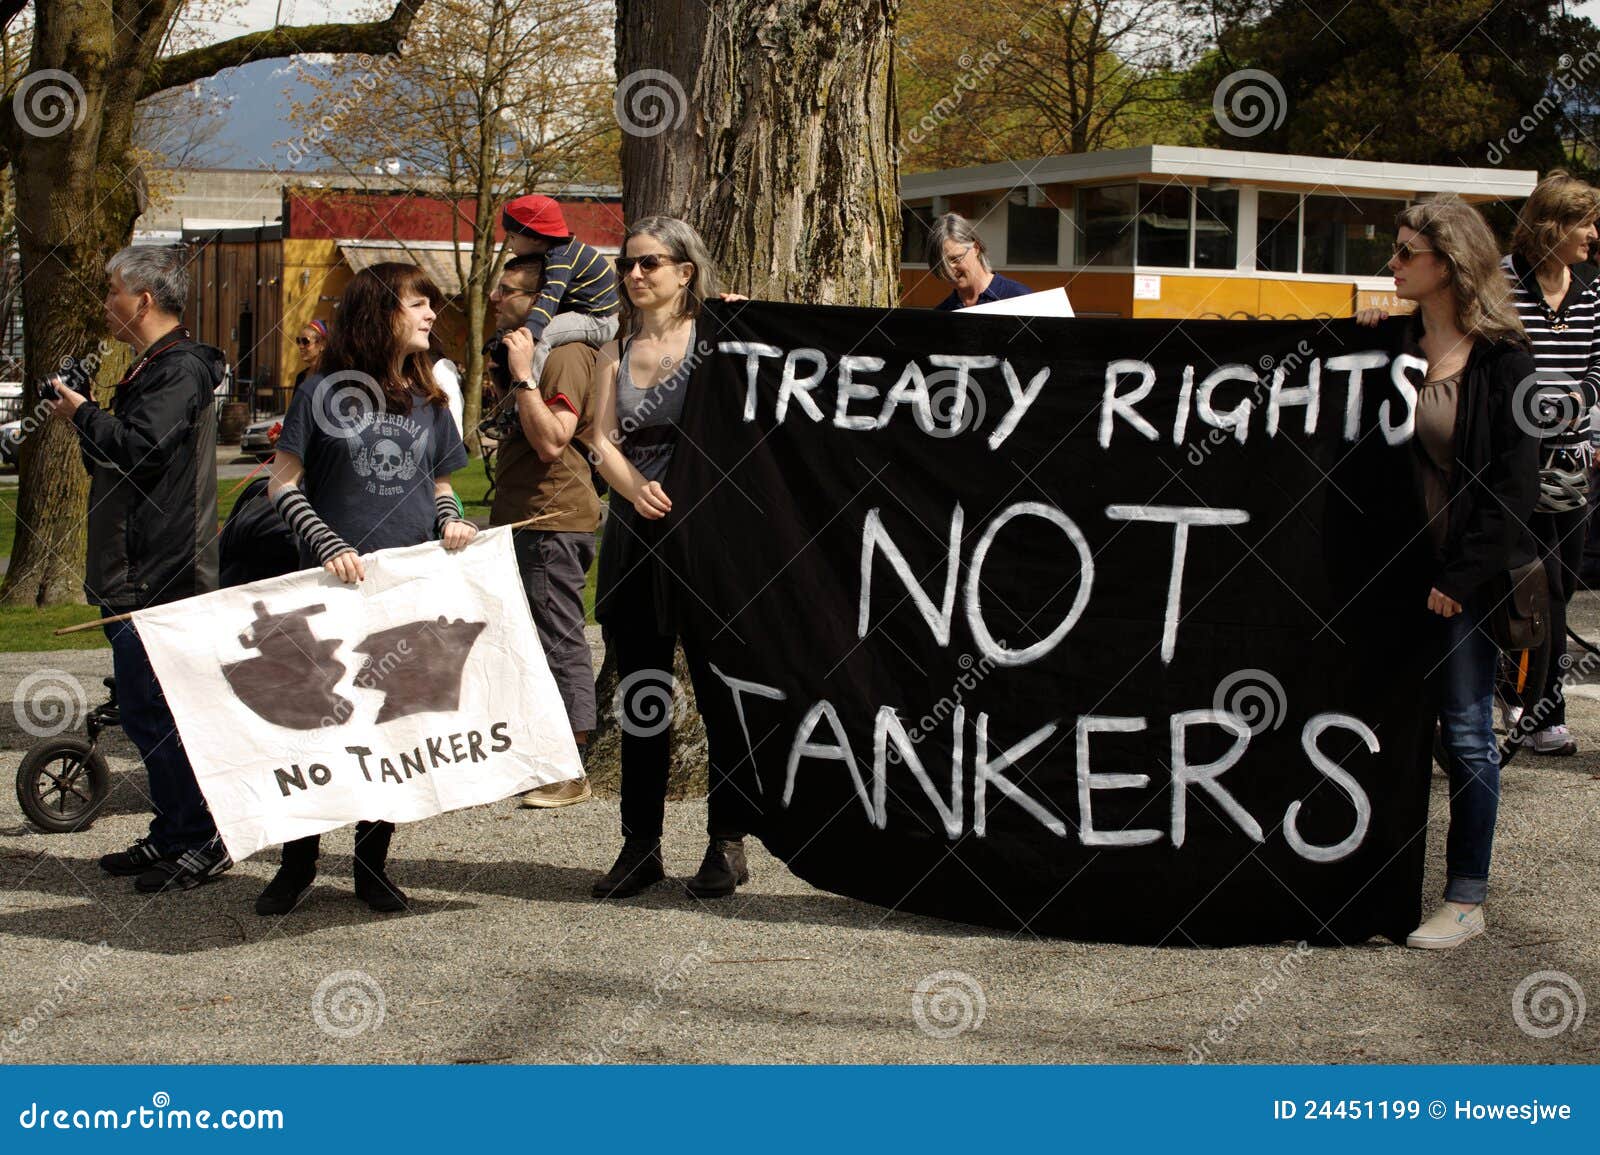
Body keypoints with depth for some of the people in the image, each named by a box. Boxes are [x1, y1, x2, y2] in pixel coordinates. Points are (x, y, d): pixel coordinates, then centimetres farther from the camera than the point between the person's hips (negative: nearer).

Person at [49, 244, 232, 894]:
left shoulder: (181, 369, -12)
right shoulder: (149, 370, 20)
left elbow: (140, 446, -26)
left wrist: (84, 415, -10)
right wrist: (86, 425, 10)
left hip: (158, 574, -11)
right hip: (131, 572, 11)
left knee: (153, 708, -9)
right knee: (143, 709, 14)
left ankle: (200, 843, -3)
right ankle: (173, 836, 21)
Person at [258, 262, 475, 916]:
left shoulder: (428, 401, 12)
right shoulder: (325, 391, -2)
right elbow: (283, 484, -3)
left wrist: (451, 523, -2)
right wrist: (329, 547, -15)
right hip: (334, 587, -4)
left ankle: (372, 866, 18)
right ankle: (297, 864, 15)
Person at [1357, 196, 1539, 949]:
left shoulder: (1499, 359, -10)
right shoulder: (1398, 340, 5)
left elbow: (1515, 482, -11)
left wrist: (1465, 575, -13)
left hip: (1464, 572, -5)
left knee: (1465, 729, 1)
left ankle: (1467, 900, 11)